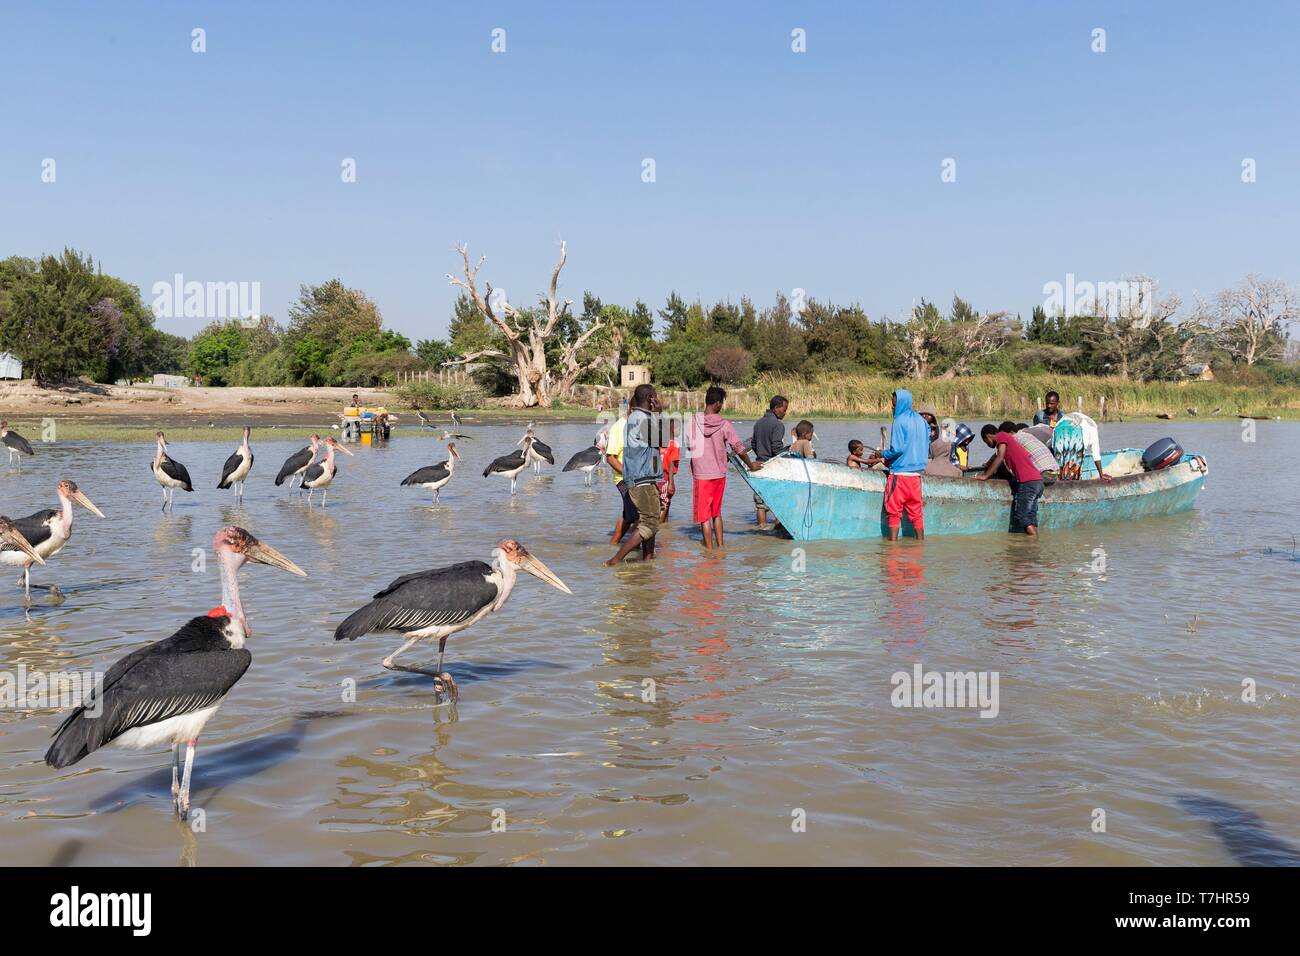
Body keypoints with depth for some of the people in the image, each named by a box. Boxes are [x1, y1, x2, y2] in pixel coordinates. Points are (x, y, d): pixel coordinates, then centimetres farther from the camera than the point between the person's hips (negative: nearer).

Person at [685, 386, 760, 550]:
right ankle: (720, 546, 21)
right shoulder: (724, 425, -7)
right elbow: (739, 447, -5)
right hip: (719, 474, 2)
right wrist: (751, 465, 11)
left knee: (704, 515, 5)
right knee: (716, 512, 19)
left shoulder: (692, 421, -8)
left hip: (701, 475, -2)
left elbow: (689, 446, -2)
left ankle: (710, 550, 5)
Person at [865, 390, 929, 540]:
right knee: (916, 511, 10)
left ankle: (893, 540, -4)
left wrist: (882, 454, 1)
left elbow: (897, 449, -17)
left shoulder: (900, 421, -10)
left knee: (893, 511, 0)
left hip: (900, 473, -6)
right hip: (916, 473, 6)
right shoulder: (921, 421, 11)